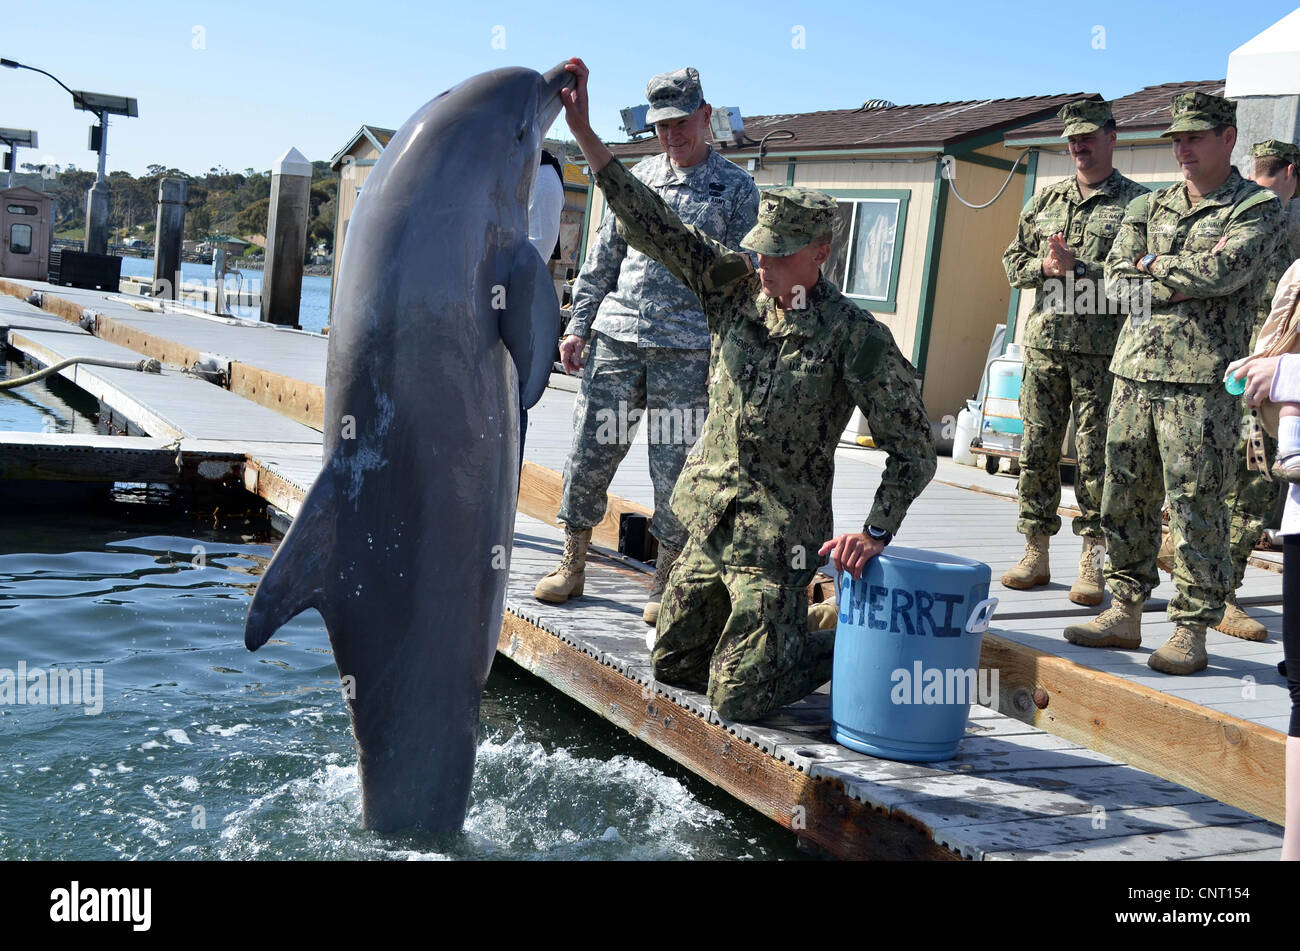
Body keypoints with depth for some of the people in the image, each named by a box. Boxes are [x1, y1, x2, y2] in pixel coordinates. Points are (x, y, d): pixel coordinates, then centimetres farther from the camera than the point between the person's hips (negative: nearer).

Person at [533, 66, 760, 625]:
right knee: (590, 454, 3)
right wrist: (579, 325, 9)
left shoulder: (736, 189, 5)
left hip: (686, 352, -3)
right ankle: (571, 565, 18)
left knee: (674, 468, 0)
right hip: (616, 339, 3)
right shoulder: (639, 178, 15)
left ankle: (665, 583, 15)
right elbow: (602, 257, 17)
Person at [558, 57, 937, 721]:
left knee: (736, 701, -3)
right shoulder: (736, 287, -2)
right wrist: (583, 131, -12)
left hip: (777, 537, -6)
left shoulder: (856, 337, -15)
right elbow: (651, 225, -6)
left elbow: (913, 447, -11)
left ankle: (855, 646, 20)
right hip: (710, 520, 6)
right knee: (671, 663, 17)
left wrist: (876, 531, -20)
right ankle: (778, 626, 38)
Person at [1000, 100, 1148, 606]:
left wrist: (1077, 268, -15)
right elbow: (1013, 261, 16)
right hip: (1044, 341, 4)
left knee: (1095, 455, -2)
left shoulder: (1135, 201, 2)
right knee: (1037, 450, 5)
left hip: (1102, 349, -4)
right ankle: (1035, 553, 13)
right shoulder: (1044, 201, 16)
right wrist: (1045, 266, -4)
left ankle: (1093, 562, 5)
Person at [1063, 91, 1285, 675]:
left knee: (1196, 506, -3)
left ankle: (1191, 631, 4)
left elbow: (1226, 271, -16)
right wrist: (1191, 275, -6)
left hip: (1201, 381, -5)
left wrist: (1155, 267, -3)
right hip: (1135, 369, 5)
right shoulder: (1149, 207, 18)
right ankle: (1124, 614, 17)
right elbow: (1118, 279, 5)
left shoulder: (1257, 208, 2)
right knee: (1124, 498, 7)